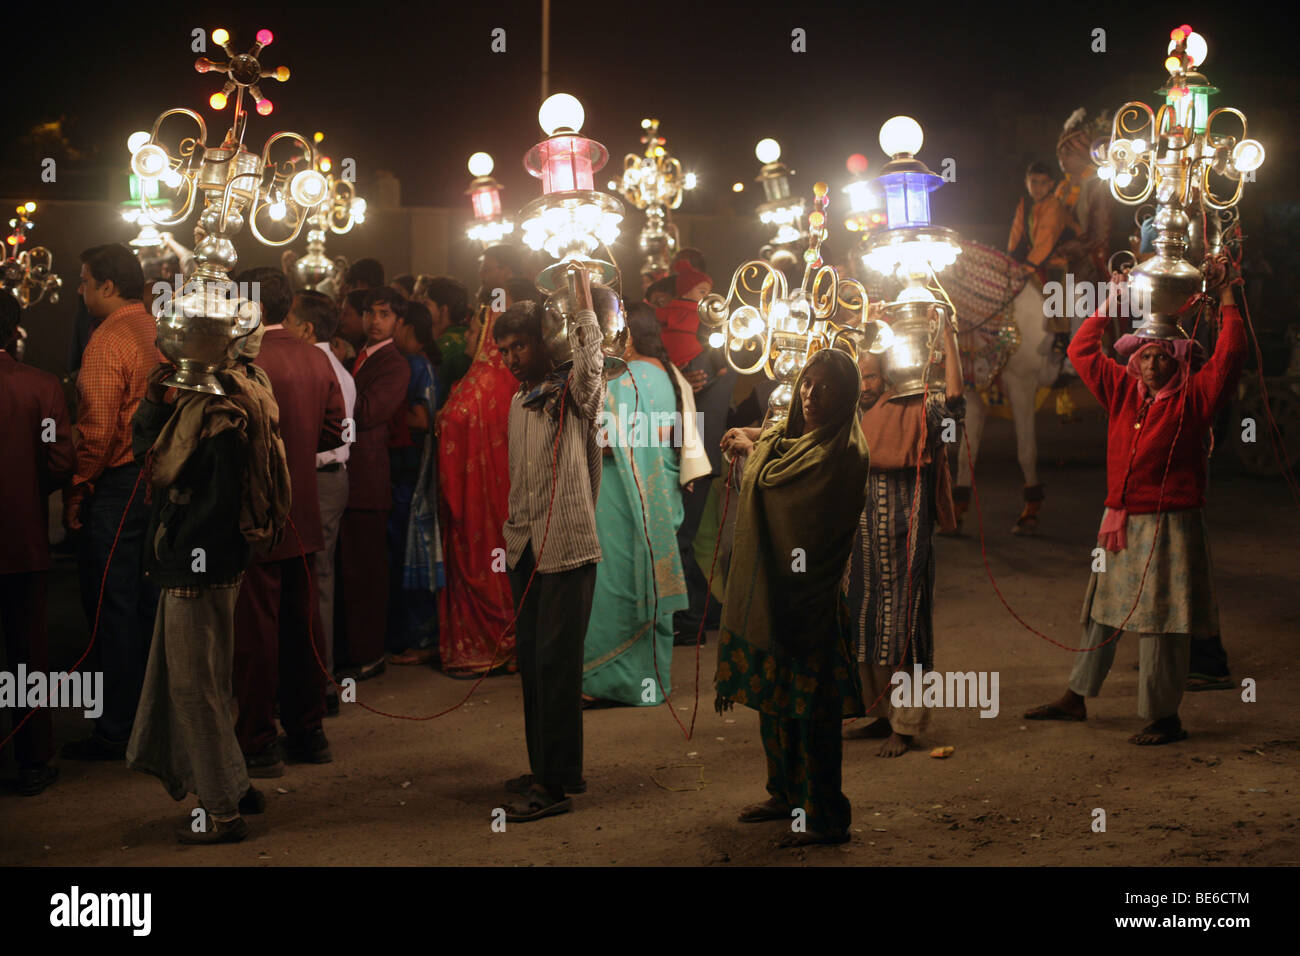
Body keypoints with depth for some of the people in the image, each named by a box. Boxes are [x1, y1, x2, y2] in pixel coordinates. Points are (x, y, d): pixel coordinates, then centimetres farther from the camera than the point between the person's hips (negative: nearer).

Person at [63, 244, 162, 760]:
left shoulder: (109, 340, -15)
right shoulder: (162, 333, 8)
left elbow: (97, 430, -19)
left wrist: (77, 491, -9)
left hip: (118, 486, -8)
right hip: (161, 481, 8)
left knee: (111, 607, -1)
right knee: (149, 602, 15)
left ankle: (116, 731, 2)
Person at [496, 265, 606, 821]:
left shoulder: (573, 394, -6)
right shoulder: (519, 403, 17)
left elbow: (590, 359, -30)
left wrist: (582, 300, -27)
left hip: (567, 546, -8)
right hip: (525, 549, 8)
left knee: (555, 662, -8)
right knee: (532, 662, 12)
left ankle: (554, 784, -5)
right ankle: (545, 769, 22)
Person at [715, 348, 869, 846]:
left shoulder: (840, 453, -18)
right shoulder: (798, 435, 10)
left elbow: (772, 476, -9)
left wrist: (753, 447, 8)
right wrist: (750, 442, 16)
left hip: (808, 596, -9)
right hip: (774, 586, 9)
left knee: (811, 708, -4)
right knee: (775, 698, 18)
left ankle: (826, 818, 3)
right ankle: (788, 795, 33)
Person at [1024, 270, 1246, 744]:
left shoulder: (1191, 399, -4)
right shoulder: (1122, 392, 9)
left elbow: (1228, 357, -12)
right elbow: (1082, 350, 17)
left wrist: (1227, 304, -5)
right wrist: (1111, 303, 18)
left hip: (1169, 525, -6)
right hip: (1120, 521, 6)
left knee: (1160, 620, -4)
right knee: (1102, 609, 15)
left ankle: (1164, 717, 3)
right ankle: (1076, 697, 26)